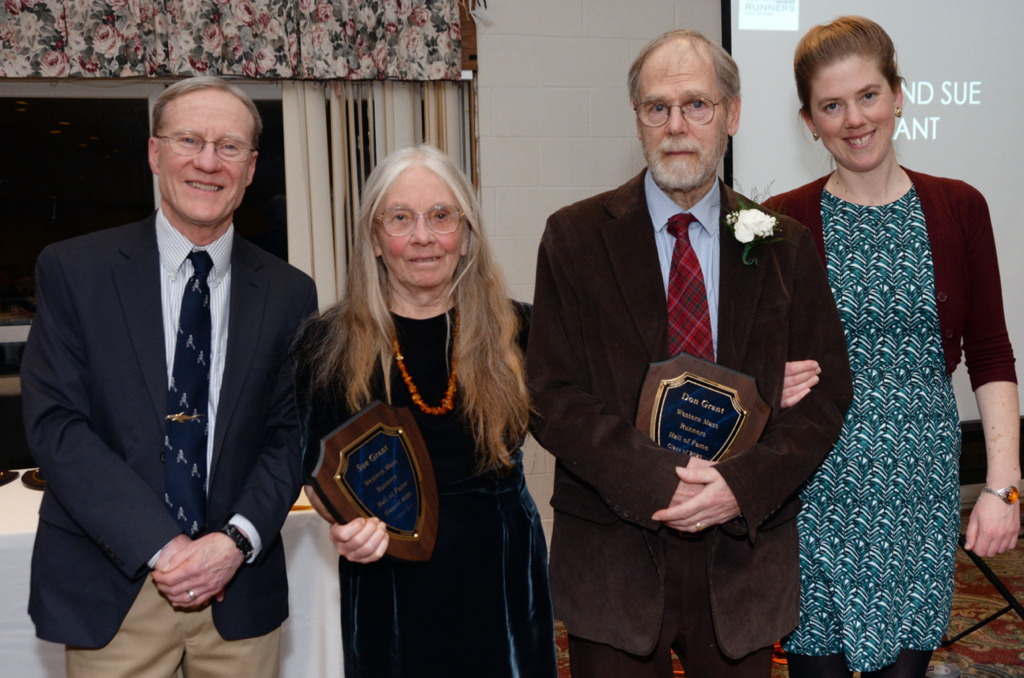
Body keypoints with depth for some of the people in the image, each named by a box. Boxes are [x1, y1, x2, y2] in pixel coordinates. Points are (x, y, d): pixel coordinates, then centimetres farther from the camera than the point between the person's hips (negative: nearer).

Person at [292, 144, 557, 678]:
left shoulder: (514, 332, -1)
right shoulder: (328, 345, -2)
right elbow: (318, 468, 4)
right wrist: (345, 523, -14)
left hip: (502, 578, 1)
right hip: (387, 588, -1)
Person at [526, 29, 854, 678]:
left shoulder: (786, 247, 3)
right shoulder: (574, 237, -3)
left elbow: (826, 394, 2)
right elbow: (554, 396, -7)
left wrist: (742, 484, -14)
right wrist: (658, 484, -18)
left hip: (743, 551, 2)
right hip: (613, 557, -1)